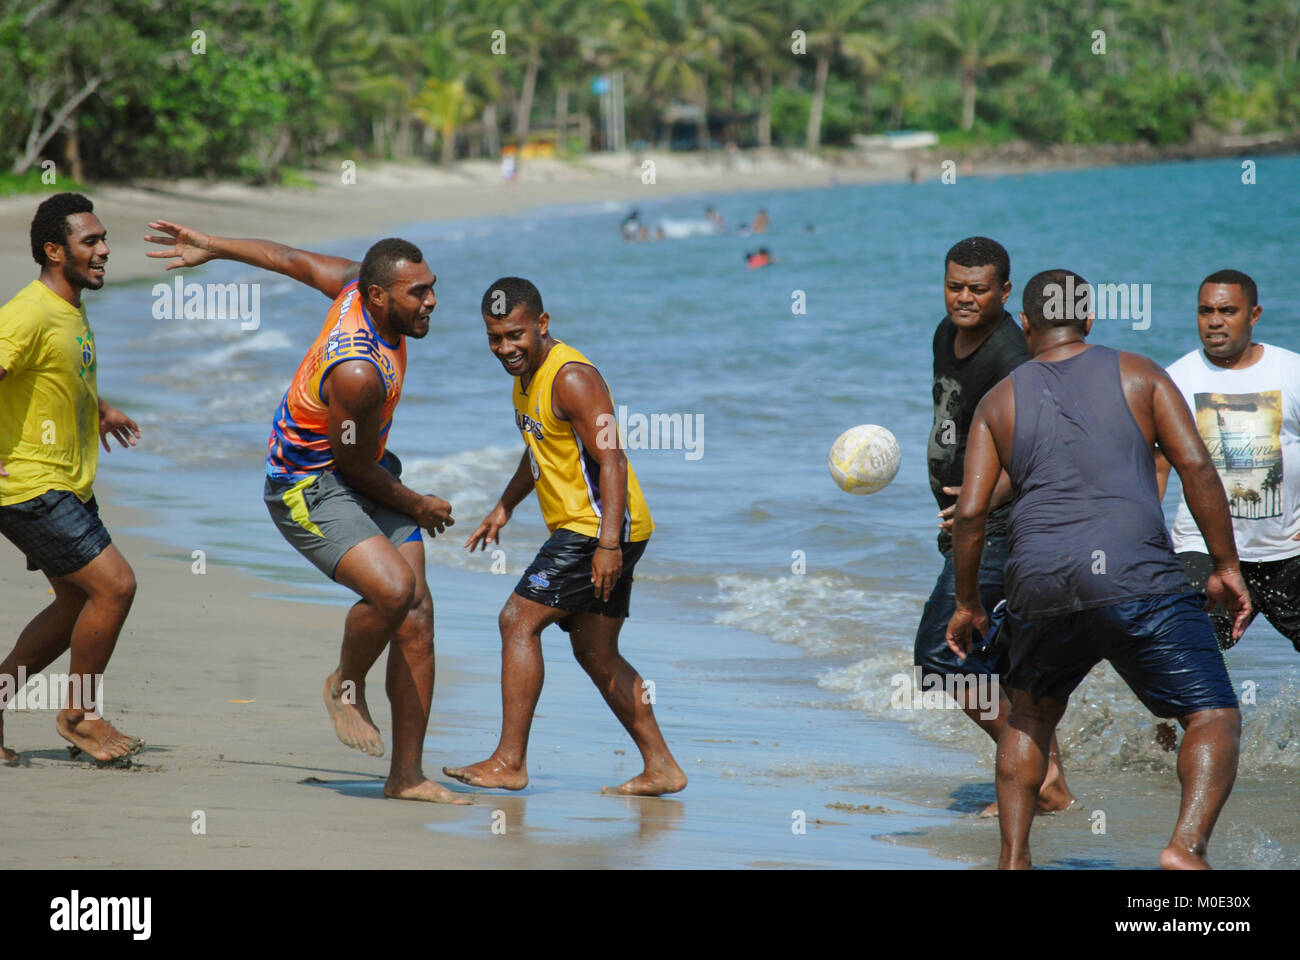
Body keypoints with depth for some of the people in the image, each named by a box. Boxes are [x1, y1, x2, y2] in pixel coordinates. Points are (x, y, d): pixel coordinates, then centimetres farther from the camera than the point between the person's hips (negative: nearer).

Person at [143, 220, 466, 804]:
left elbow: (290, 260, 10)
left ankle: (406, 774, 2)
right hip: (309, 488, -9)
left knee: (417, 614, -2)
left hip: (366, 474, 9)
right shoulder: (357, 372, -32)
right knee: (393, 589, -30)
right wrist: (418, 508, 0)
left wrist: (210, 247, 26)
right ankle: (345, 685, 2)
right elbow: (355, 468, -18)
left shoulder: (360, 283, -7)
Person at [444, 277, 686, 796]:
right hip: (578, 528, 10)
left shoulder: (571, 378, -19)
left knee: (519, 620, -12)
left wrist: (608, 544, -30)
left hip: (601, 528, -10)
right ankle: (661, 768, 15)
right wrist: (504, 508, 26)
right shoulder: (528, 372, 12)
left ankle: (509, 762, -11)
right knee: (596, 653, 12)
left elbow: (612, 461, -24)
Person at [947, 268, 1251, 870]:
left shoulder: (999, 402, 16)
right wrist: (1226, 566, 5)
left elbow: (971, 513, 9)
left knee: (1031, 716, 29)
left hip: (1039, 587, 3)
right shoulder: (1138, 375, 11)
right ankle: (1187, 845, -22)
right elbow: (1195, 465, 0)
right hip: (1135, 579, -3)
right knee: (1215, 719, 2)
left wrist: (966, 604, 21)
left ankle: (1013, 858, 21)